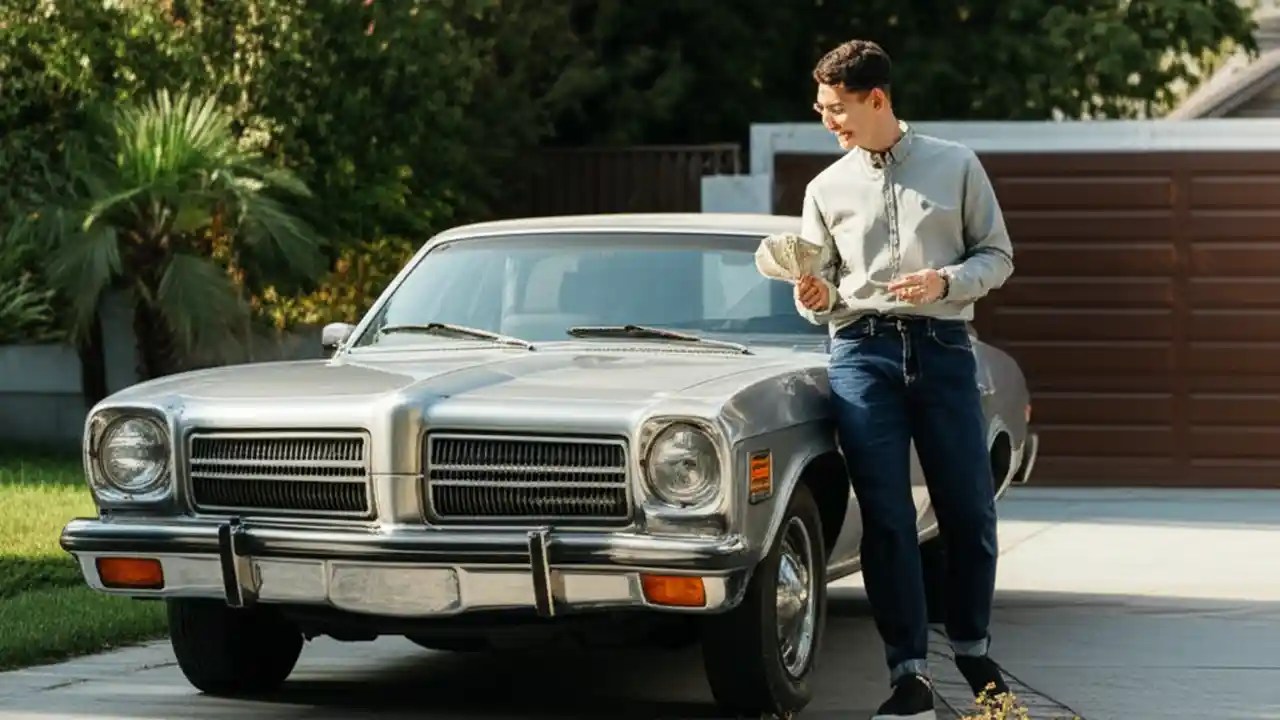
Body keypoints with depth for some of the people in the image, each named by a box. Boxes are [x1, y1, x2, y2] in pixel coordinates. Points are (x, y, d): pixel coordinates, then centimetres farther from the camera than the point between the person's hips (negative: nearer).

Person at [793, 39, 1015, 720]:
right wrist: (814, 299, -9)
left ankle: (971, 646, 24)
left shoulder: (956, 166, 7)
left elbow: (997, 256, 8)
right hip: (862, 351, 1)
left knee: (969, 511, 3)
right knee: (886, 519, -5)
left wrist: (944, 281, -11)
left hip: (943, 349, -1)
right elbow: (823, 298, 14)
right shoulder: (827, 188, 12)